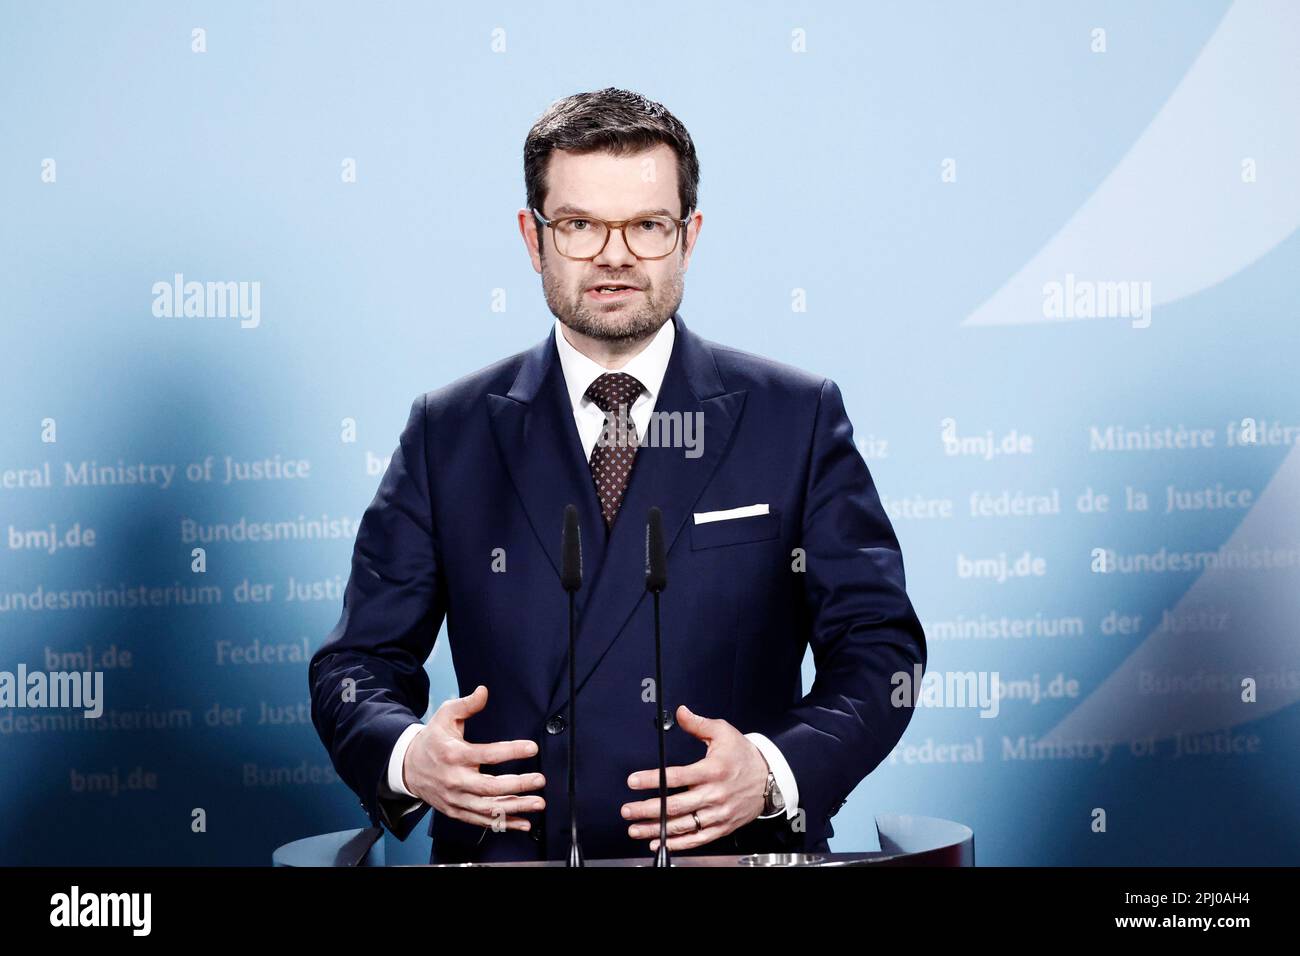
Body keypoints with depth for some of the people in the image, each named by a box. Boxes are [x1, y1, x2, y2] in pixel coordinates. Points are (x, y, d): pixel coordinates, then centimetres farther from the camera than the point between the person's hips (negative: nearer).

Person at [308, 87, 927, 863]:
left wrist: (776, 771, -14)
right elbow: (359, 662, 11)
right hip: (509, 854, 2)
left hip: (735, 856, -1)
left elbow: (879, 647, 4)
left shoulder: (796, 419, 7)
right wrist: (405, 757, -11)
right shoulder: (449, 435, 10)